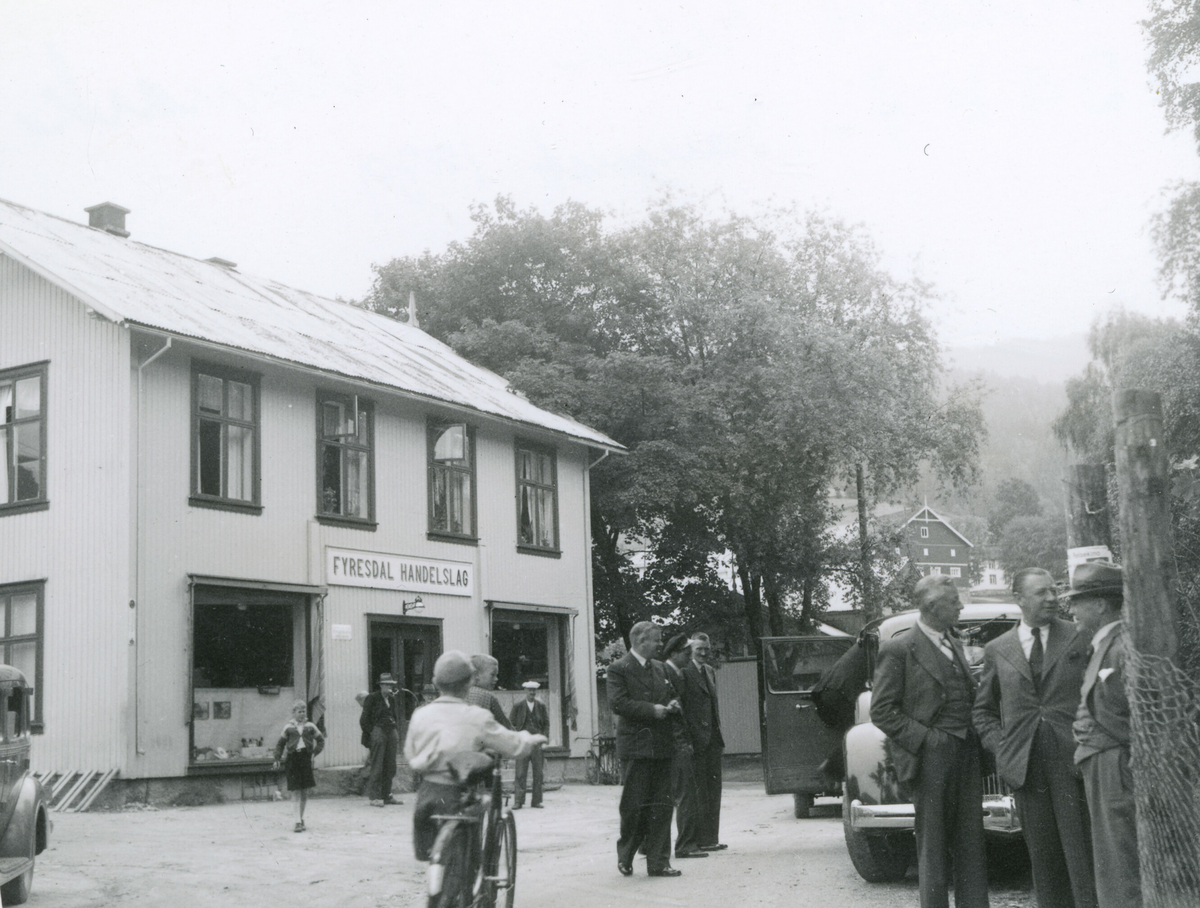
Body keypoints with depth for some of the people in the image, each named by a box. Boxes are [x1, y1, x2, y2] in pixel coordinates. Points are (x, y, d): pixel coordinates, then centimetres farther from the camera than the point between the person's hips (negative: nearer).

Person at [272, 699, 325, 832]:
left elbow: (321, 740, 15)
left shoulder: (310, 726, 7)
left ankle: (301, 819, 18)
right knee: (297, 791, -8)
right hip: (293, 759, -2)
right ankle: (298, 821, -10)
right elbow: (280, 743, 11)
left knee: (305, 791, 4)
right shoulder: (288, 727, 4)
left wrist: (315, 752, 2)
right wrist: (277, 758, 2)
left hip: (306, 758, 2)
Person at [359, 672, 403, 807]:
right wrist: (369, 735, -10)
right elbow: (365, 719, -2)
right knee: (377, 766, -7)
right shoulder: (372, 698, 0)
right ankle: (374, 797, -3)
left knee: (390, 766, 6)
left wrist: (397, 738, 14)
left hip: (392, 731, 6)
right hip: (378, 731, -6)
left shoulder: (394, 699, 17)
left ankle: (386, 795, 13)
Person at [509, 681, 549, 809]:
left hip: (537, 742, 2)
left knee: (538, 773, 2)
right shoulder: (518, 705, 5)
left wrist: (543, 737, 0)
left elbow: (546, 724, 13)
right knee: (520, 773, -7)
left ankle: (536, 801, 8)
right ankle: (518, 801, -5)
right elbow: (511, 723, 7)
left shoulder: (541, 706, 10)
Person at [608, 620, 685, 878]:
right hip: (635, 747, -6)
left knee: (661, 807, 4)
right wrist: (652, 710, -16)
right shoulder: (619, 669, -5)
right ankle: (625, 856, 16)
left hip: (662, 746, 6)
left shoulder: (659, 669, 18)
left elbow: (669, 697, 27)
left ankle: (658, 863, 8)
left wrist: (672, 705, 3)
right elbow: (618, 703, -16)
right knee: (634, 806, -2)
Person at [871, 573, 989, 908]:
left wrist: (976, 736, 9)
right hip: (931, 757, -7)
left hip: (967, 753, 7)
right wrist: (924, 739, -14)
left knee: (971, 842, 8)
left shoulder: (955, 644, 15)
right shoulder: (898, 649, -7)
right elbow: (882, 710, -9)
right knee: (933, 846, 0)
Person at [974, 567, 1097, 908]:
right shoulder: (997, 650, 11)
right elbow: (983, 709, 17)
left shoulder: (1081, 638, 5)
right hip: (1025, 764, 2)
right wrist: (999, 746, 4)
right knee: (1043, 856, 8)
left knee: (1081, 851, -4)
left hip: (1073, 761, -2)